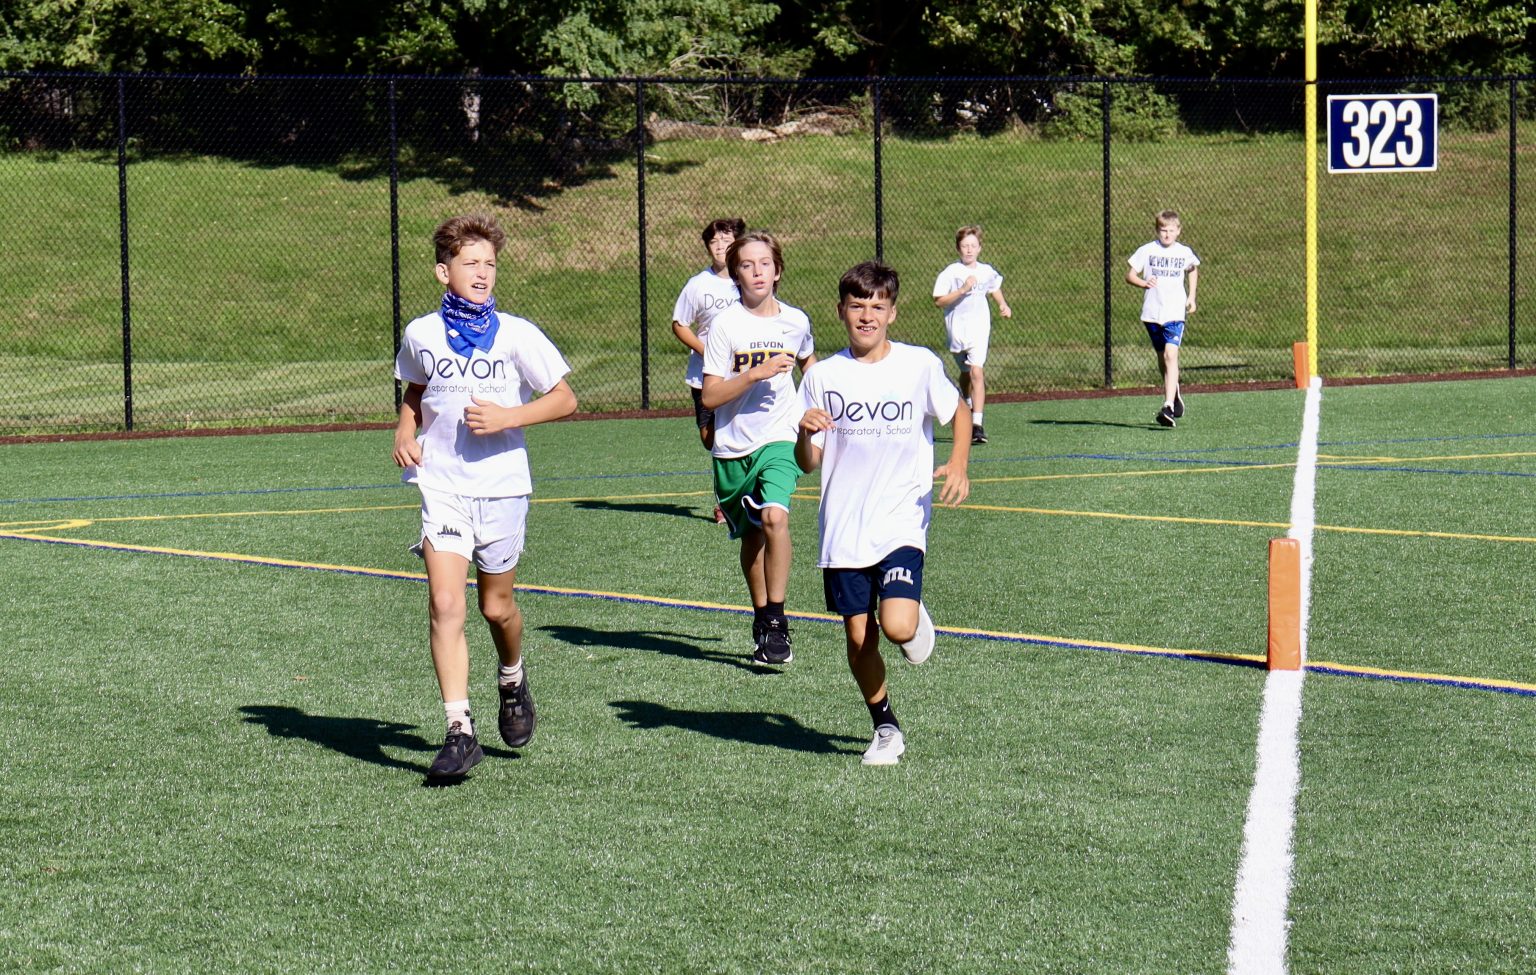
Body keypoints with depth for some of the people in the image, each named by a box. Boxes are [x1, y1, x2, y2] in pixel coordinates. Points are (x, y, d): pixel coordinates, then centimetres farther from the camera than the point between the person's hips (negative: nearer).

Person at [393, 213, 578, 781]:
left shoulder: (515, 335, -5)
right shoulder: (421, 334, 2)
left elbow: (565, 399, -1)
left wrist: (507, 418, -14)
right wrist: (404, 430, 2)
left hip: (501, 485, -1)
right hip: (441, 485, 1)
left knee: (497, 606, 11)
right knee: (445, 605, -13)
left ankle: (513, 680, 44)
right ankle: (459, 730, -12)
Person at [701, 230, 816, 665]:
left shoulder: (796, 321, 2)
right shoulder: (726, 325, -7)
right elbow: (710, 396, -11)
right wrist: (757, 373, -21)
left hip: (780, 439, 0)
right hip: (733, 448, 0)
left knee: (774, 516, -24)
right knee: (751, 536, 11)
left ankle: (775, 621, -17)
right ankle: (762, 621, 31)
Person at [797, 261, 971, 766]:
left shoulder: (919, 365, -2)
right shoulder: (823, 376, 2)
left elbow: (959, 413, 14)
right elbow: (808, 462, 4)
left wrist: (958, 464, -4)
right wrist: (805, 434, -19)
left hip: (901, 525, -2)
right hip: (842, 530, 2)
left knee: (898, 627, -20)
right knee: (859, 638, 2)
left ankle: (916, 615, 17)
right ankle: (886, 728, 24)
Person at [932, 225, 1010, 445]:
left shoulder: (987, 271, 5)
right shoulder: (950, 272, -6)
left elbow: (995, 288, 29)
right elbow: (938, 300, -15)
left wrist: (1003, 305, 16)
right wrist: (963, 290, -22)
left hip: (979, 328, 0)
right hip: (956, 330, 0)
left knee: (976, 371, -17)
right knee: (965, 373, 17)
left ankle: (977, 424, -24)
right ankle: (968, 409, 44)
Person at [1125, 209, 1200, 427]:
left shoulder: (1184, 253, 4)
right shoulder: (1147, 250, 0)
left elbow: (1193, 270, 26)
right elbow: (1130, 275, 1)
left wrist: (1191, 296, 19)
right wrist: (1143, 283, -19)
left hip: (1175, 313, -1)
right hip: (1152, 312, 1)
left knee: (1171, 355, -18)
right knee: (1162, 357, 13)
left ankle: (1169, 407, -25)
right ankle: (1174, 393, 39)